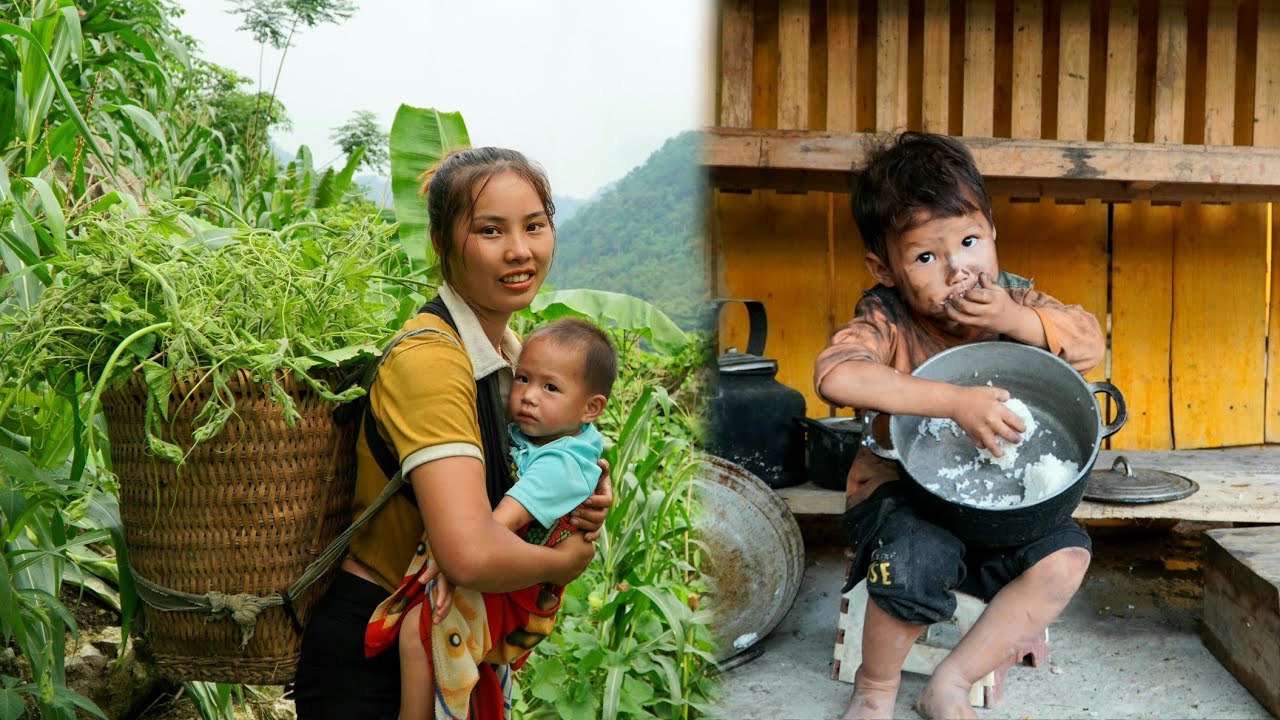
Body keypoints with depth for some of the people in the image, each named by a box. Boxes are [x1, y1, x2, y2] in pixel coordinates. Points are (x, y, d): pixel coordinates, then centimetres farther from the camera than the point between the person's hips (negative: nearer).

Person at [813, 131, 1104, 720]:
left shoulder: (1009, 298, -3)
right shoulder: (886, 319, -18)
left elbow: (1090, 342, -6)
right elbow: (834, 374, -38)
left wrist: (1019, 321, -25)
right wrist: (955, 402, -41)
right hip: (898, 491, -5)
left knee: (1065, 556, -17)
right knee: (920, 557, -34)